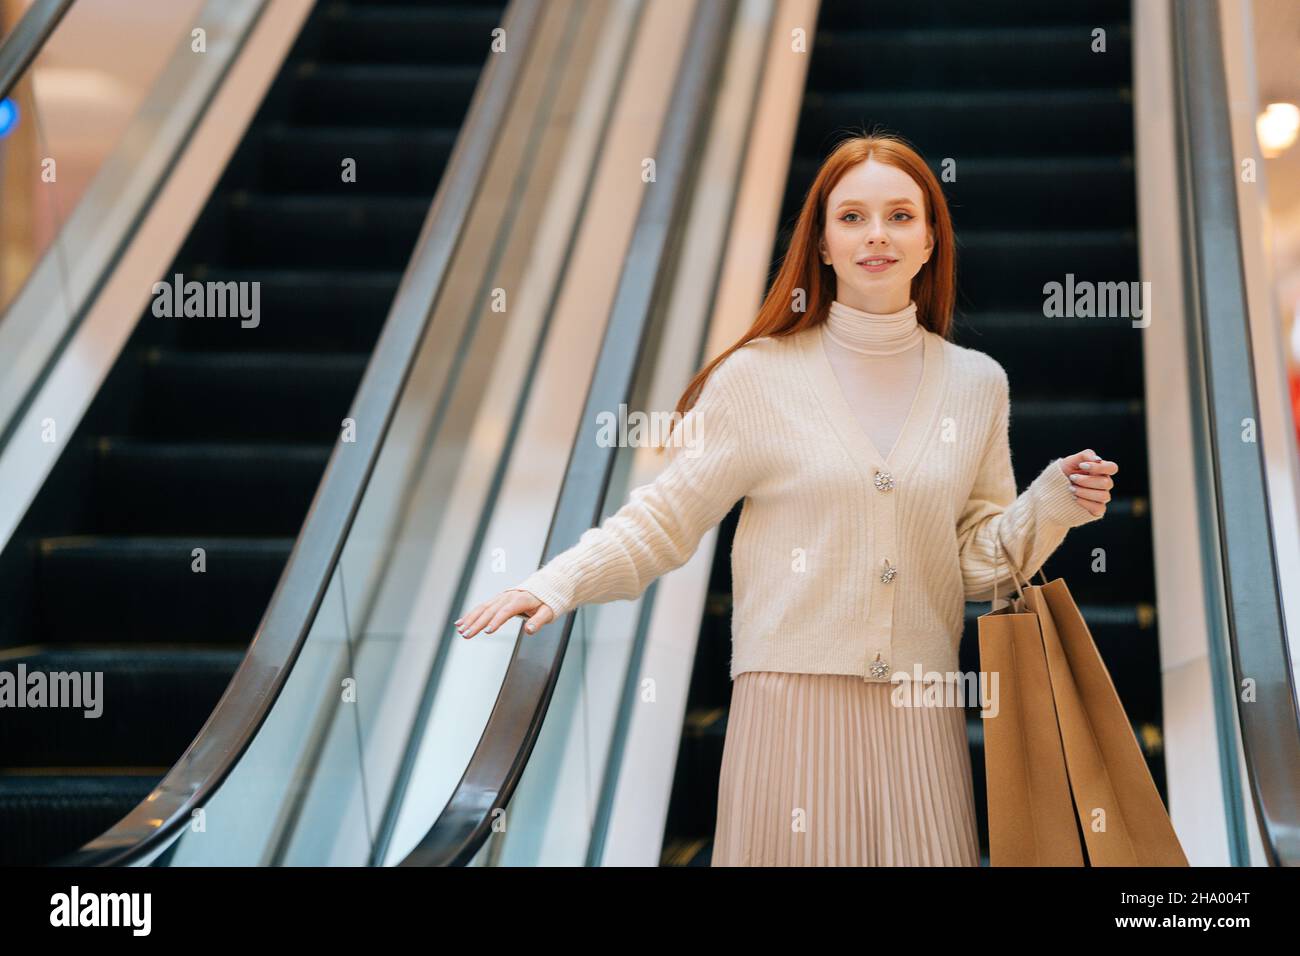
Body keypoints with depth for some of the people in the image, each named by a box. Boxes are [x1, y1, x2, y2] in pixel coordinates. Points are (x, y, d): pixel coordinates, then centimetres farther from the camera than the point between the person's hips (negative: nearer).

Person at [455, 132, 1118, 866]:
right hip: (792, 701, -2)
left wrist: (1051, 507, -4)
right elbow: (664, 520, -1)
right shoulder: (760, 376, -1)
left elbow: (977, 561, 12)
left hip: (920, 717, 3)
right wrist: (560, 582, -14)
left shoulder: (976, 384, 9)